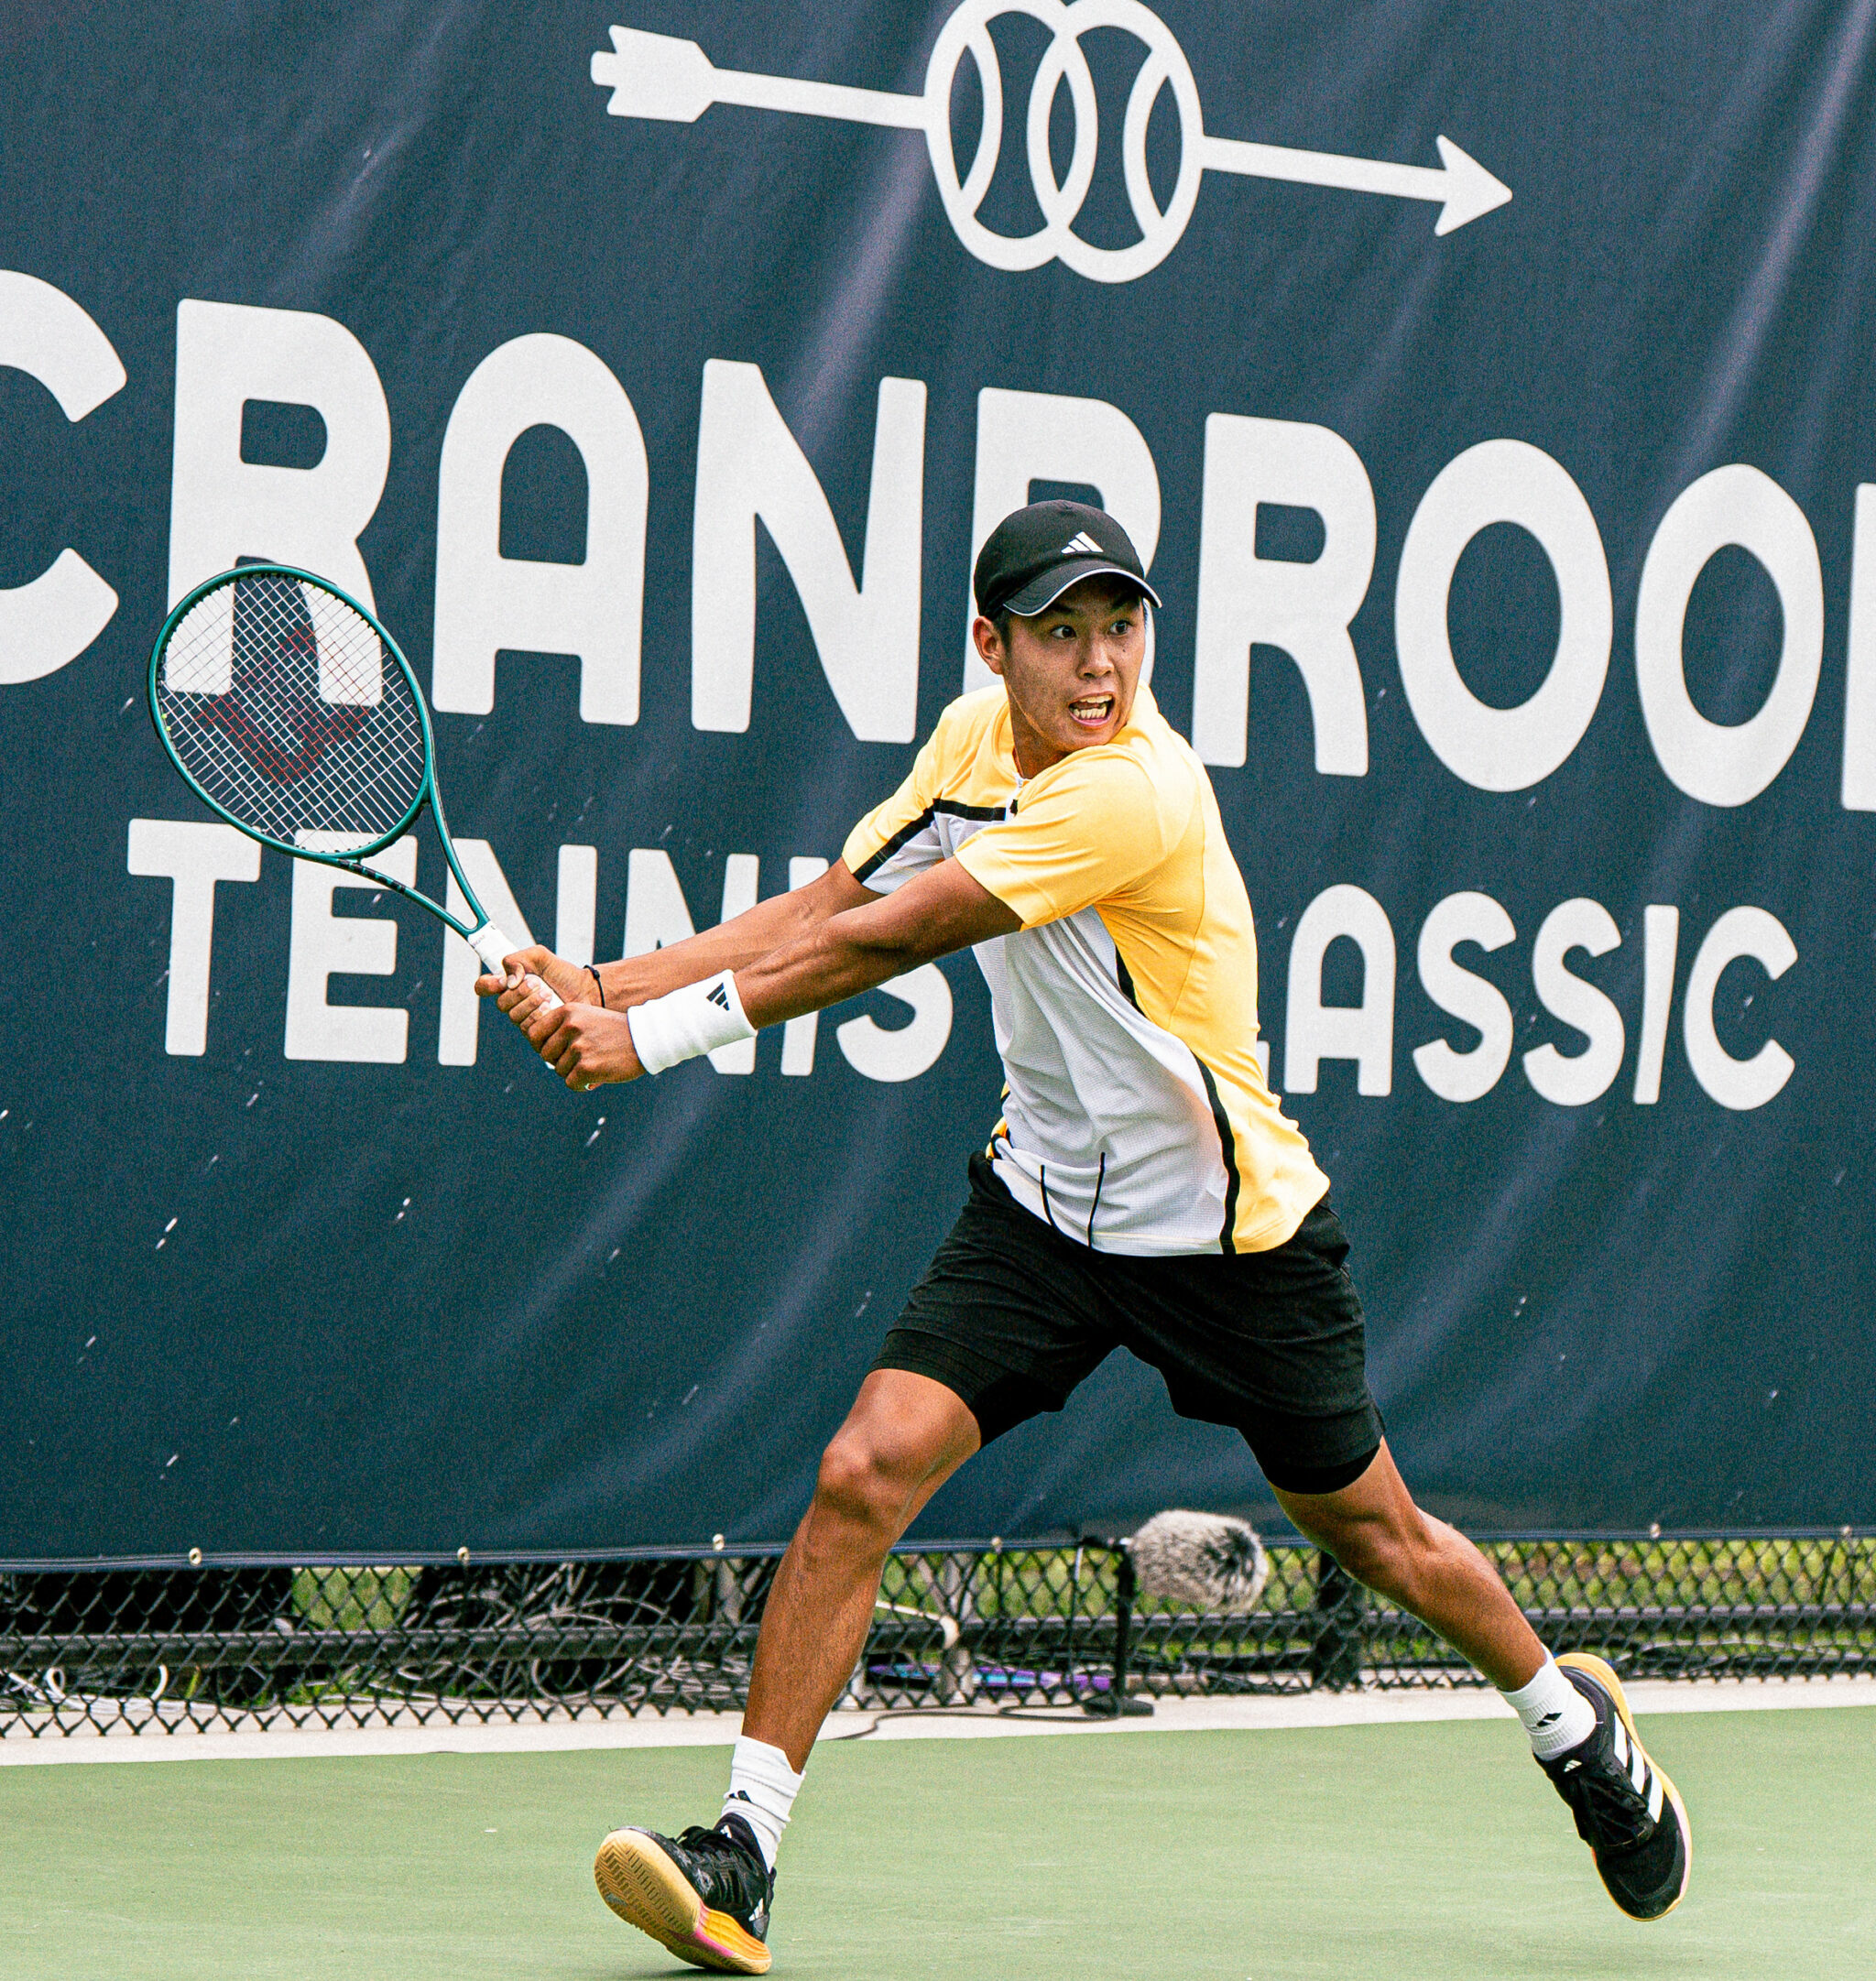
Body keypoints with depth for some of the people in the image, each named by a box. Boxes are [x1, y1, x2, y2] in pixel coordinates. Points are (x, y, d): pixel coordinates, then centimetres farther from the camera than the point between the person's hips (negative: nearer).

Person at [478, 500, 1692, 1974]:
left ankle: (1572, 1720, 42)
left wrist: (655, 1035, -28)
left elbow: (882, 941, -29)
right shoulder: (976, 736, -4)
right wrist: (602, 990, -16)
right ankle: (744, 1860, -13)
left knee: (1368, 1530, 12)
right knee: (866, 1475, -15)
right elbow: (824, 908, -3)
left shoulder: (1134, 793, -29)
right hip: (1045, 1206, 5)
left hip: (1230, 1229, -5)